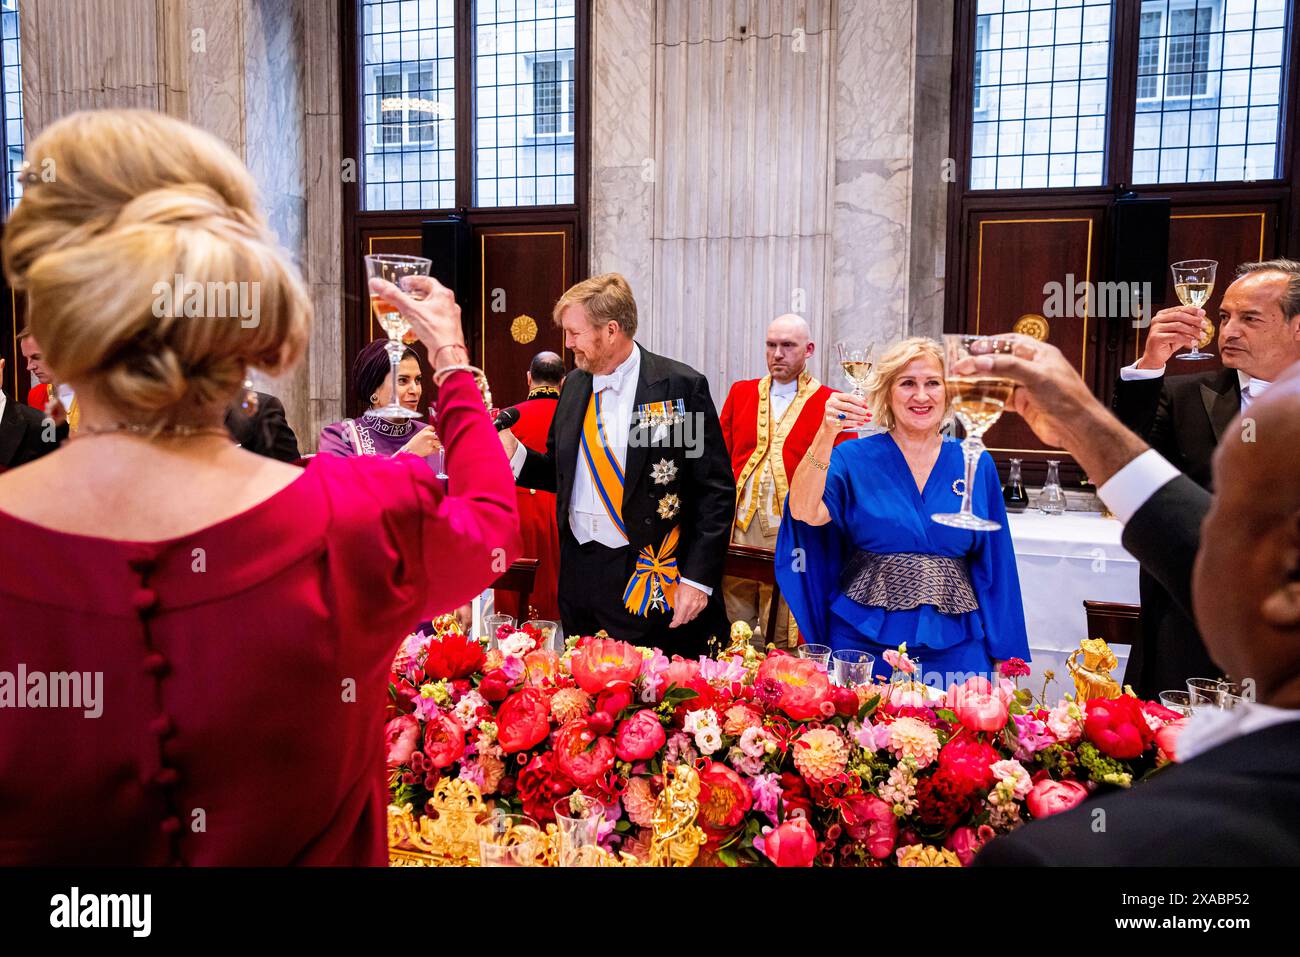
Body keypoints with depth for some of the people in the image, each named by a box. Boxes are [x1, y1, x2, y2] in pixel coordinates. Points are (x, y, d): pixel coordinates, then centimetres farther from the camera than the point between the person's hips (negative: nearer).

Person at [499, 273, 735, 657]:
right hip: (578, 571, 6)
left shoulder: (682, 387, -9)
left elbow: (715, 491, -10)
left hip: (649, 582, -5)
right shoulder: (575, 384, 9)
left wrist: (698, 578, -14)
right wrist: (514, 453, -3)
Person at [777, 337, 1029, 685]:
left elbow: (994, 565, 8)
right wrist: (827, 434, -29)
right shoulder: (855, 458, -1)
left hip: (953, 645, 2)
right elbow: (804, 511, -18)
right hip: (865, 642, -1)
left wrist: (1002, 649, 7)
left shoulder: (976, 465, 5)